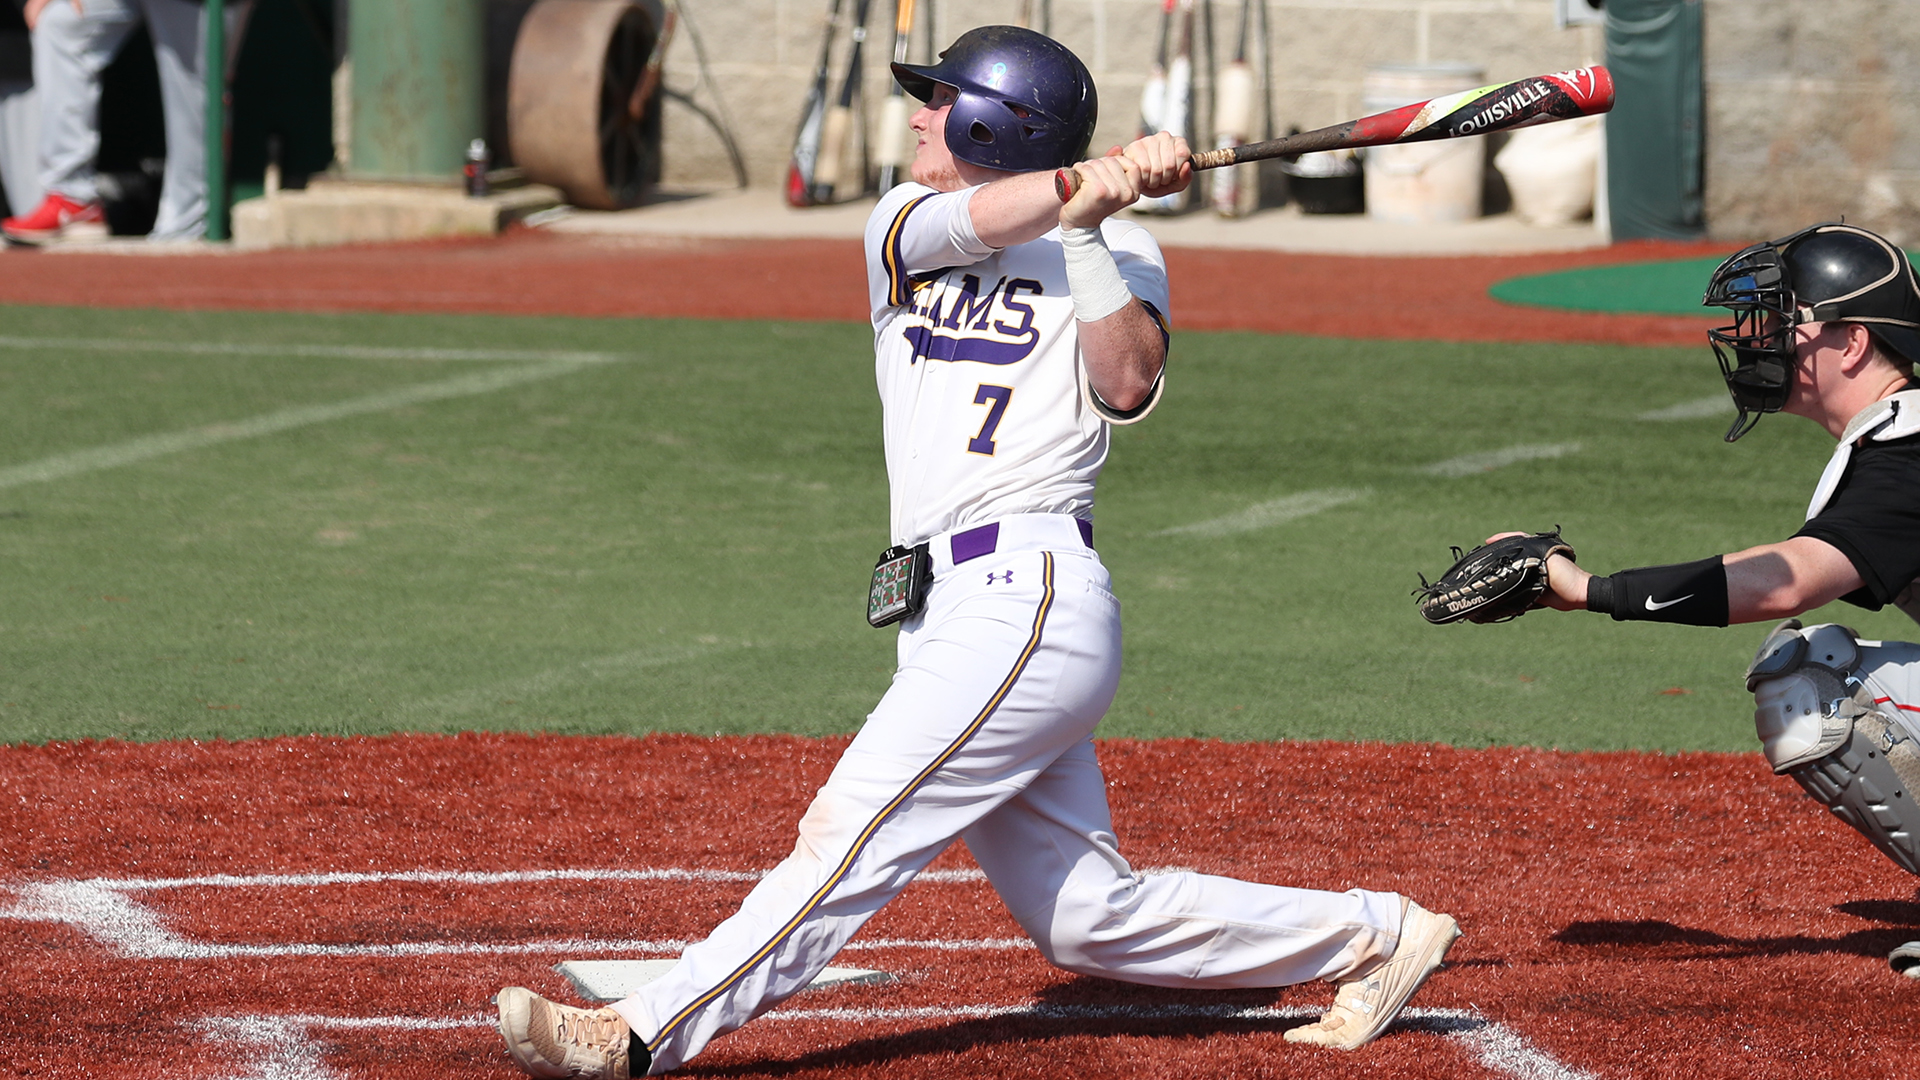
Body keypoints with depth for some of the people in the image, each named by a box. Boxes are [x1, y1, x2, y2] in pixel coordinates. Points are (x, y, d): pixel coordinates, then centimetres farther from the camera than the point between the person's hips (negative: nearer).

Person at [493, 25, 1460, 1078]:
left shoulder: (1114, 251, 4)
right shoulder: (905, 219, 17)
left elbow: (1128, 385, -14)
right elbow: (960, 222, -7)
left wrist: (1092, 219, -17)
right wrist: (1082, 182, -21)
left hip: (1031, 596, -7)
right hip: (944, 619, 7)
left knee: (851, 831, -18)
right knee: (1090, 919, 8)